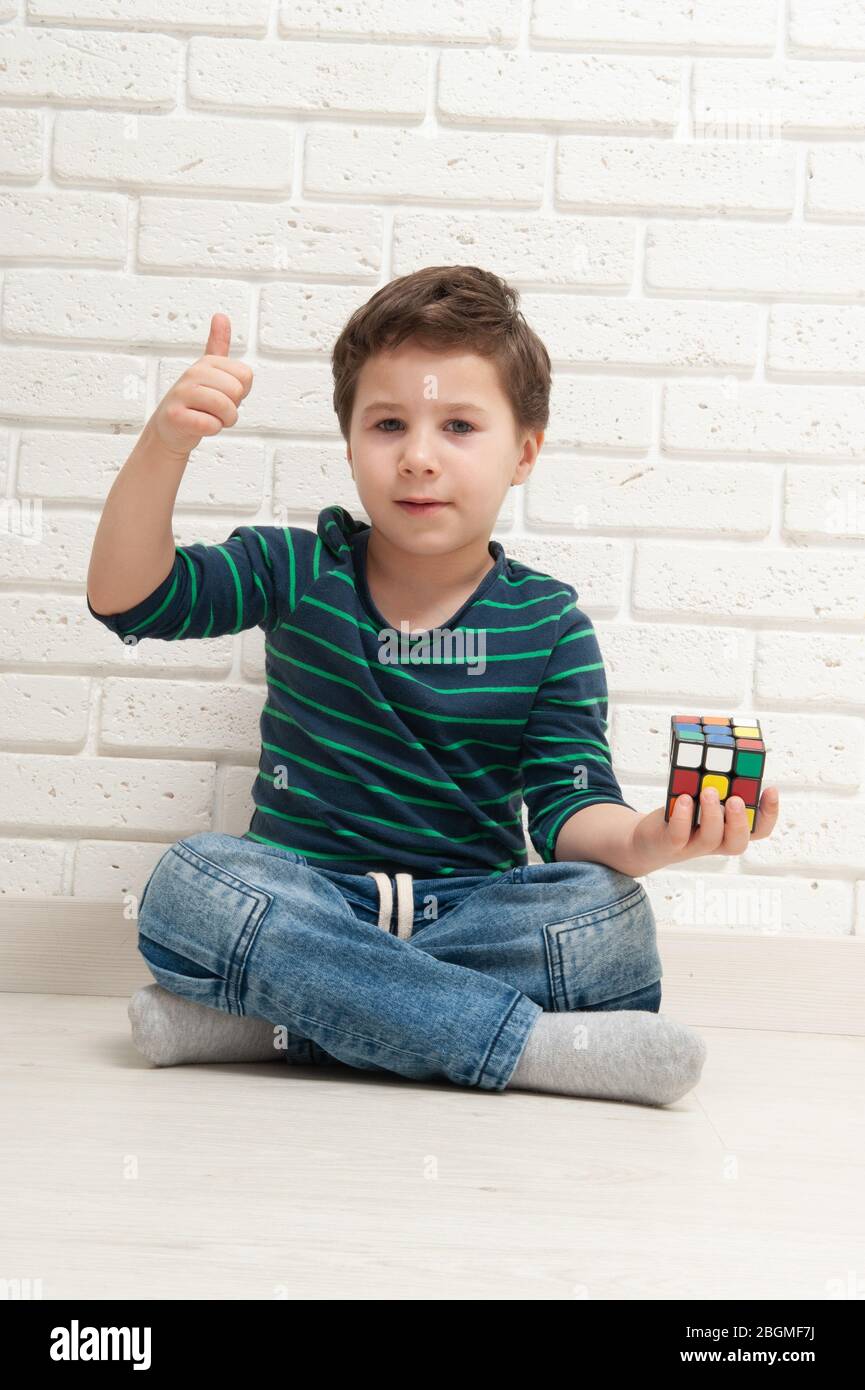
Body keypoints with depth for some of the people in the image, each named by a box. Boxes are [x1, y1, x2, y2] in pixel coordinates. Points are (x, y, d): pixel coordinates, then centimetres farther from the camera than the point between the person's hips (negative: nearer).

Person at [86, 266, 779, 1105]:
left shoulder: (549, 622, 1)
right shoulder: (297, 571, 3)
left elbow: (569, 801, -6)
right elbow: (126, 597, -6)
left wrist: (638, 840, -30)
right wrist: (165, 442, -21)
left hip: (471, 915, 0)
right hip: (299, 903, 0)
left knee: (610, 916, -29)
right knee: (191, 881, -32)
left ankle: (270, 1017, -26)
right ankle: (526, 1044, -31)